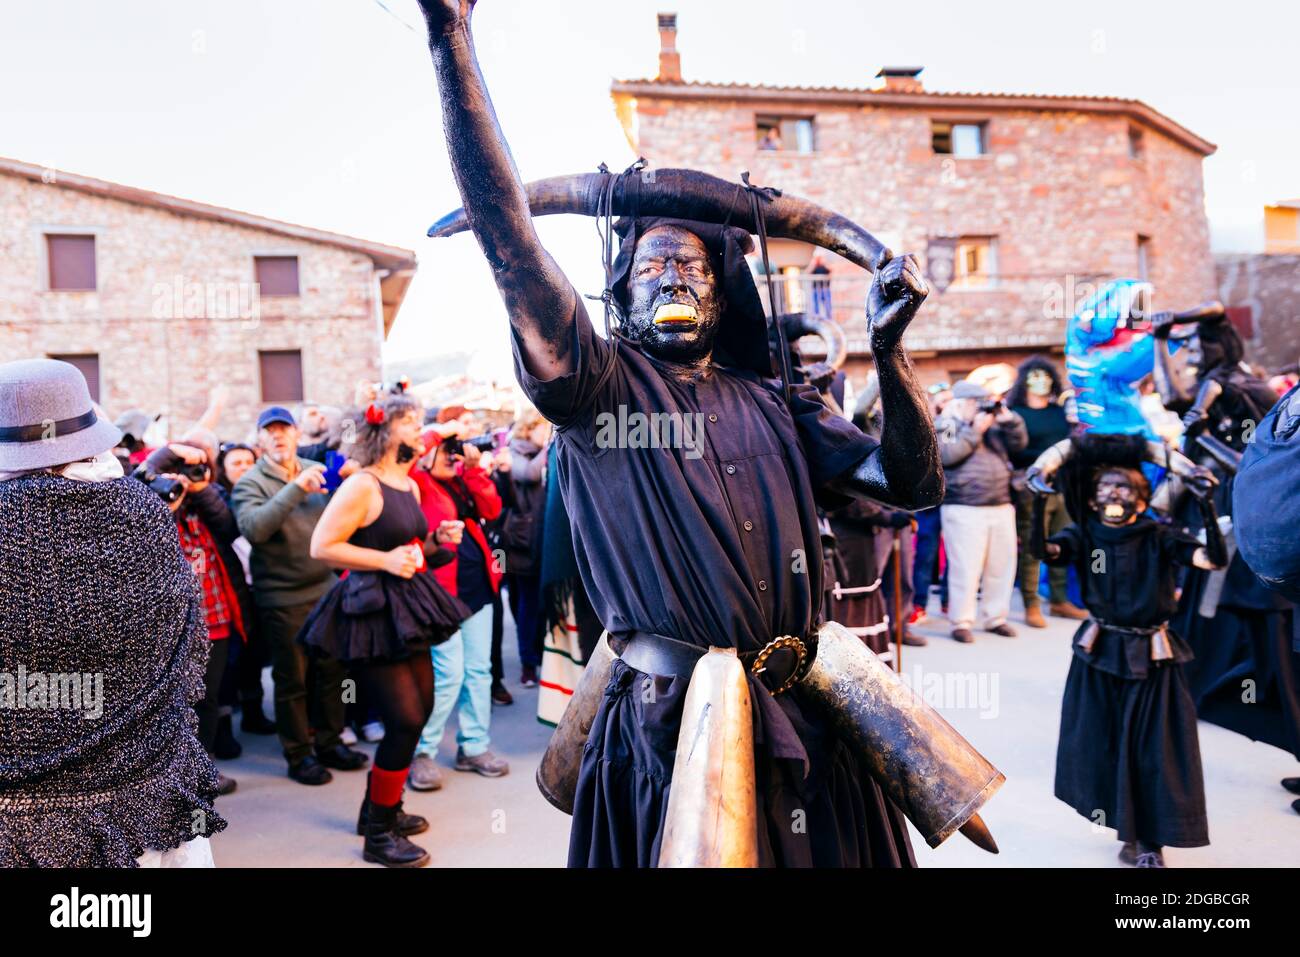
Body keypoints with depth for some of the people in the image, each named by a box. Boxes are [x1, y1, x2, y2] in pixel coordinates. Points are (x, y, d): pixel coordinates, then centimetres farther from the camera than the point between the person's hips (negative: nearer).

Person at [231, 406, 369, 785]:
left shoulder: (315, 471, 7)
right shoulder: (250, 483, -6)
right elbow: (253, 529, -24)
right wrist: (296, 489, -30)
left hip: (325, 588, 4)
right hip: (283, 598, -4)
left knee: (332, 671, 13)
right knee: (292, 680, 7)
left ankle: (329, 742, 29)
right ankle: (298, 755, 20)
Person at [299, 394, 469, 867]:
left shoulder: (410, 487, 12)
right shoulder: (361, 486, -15)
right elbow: (321, 547, -18)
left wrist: (433, 541, 5)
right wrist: (385, 560, -21)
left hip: (406, 607, 9)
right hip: (372, 611, -9)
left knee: (417, 712, 13)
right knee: (405, 720, -9)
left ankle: (382, 808, 32)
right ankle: (378, 835, 8)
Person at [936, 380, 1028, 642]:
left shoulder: (993, 425, 18)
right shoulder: (945, 426, -1)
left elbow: (1018, 443, 15)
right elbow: (946, 455, -16)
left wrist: (1009, 420, 0)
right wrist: (975, 431, -14)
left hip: (1001, 507, 7)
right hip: (964, 510, -6)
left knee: (1002, 565, 9)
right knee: (966, 568, -7)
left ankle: (996, 617, 21)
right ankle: (961, 622, 3)